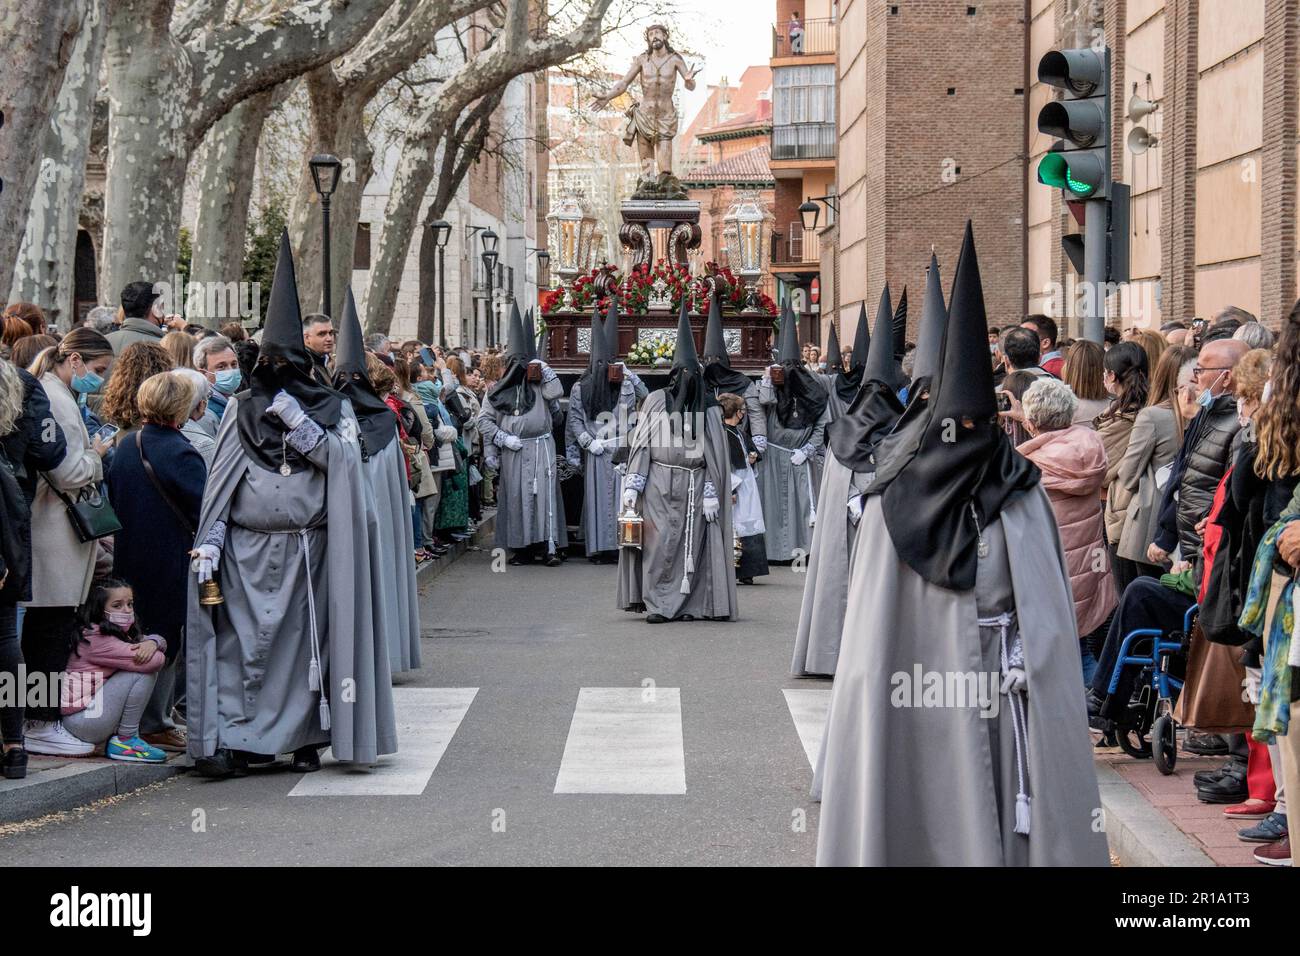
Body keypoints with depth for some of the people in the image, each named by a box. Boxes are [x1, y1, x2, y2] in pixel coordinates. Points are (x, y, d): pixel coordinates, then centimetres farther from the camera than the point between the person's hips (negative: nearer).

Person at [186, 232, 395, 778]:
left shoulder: (333, 409, 9)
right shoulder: (242, 409, 10)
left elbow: (343, 461, -7)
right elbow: (220, 483, 5)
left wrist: (299, 424, -14)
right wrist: (209, 544, -5)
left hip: (307, 546, 0)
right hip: (248, 549, 0)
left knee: (304, 641, 3)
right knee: (243, 641, -5)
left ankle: (305, 739, 11)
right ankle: (230, 739, -5)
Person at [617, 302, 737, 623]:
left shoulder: (709, 407, 2)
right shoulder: (656, 401, 1)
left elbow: (714, 454, 2)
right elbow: (641, 445, 2)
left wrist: (711, 494, -3)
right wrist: (632, 485, -4)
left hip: (694, 485, 1)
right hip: (659, 484, -1)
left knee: (691, 545, 2)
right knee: (659, 542, -6)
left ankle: (687, 604, 10)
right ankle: (657, 604, -2)